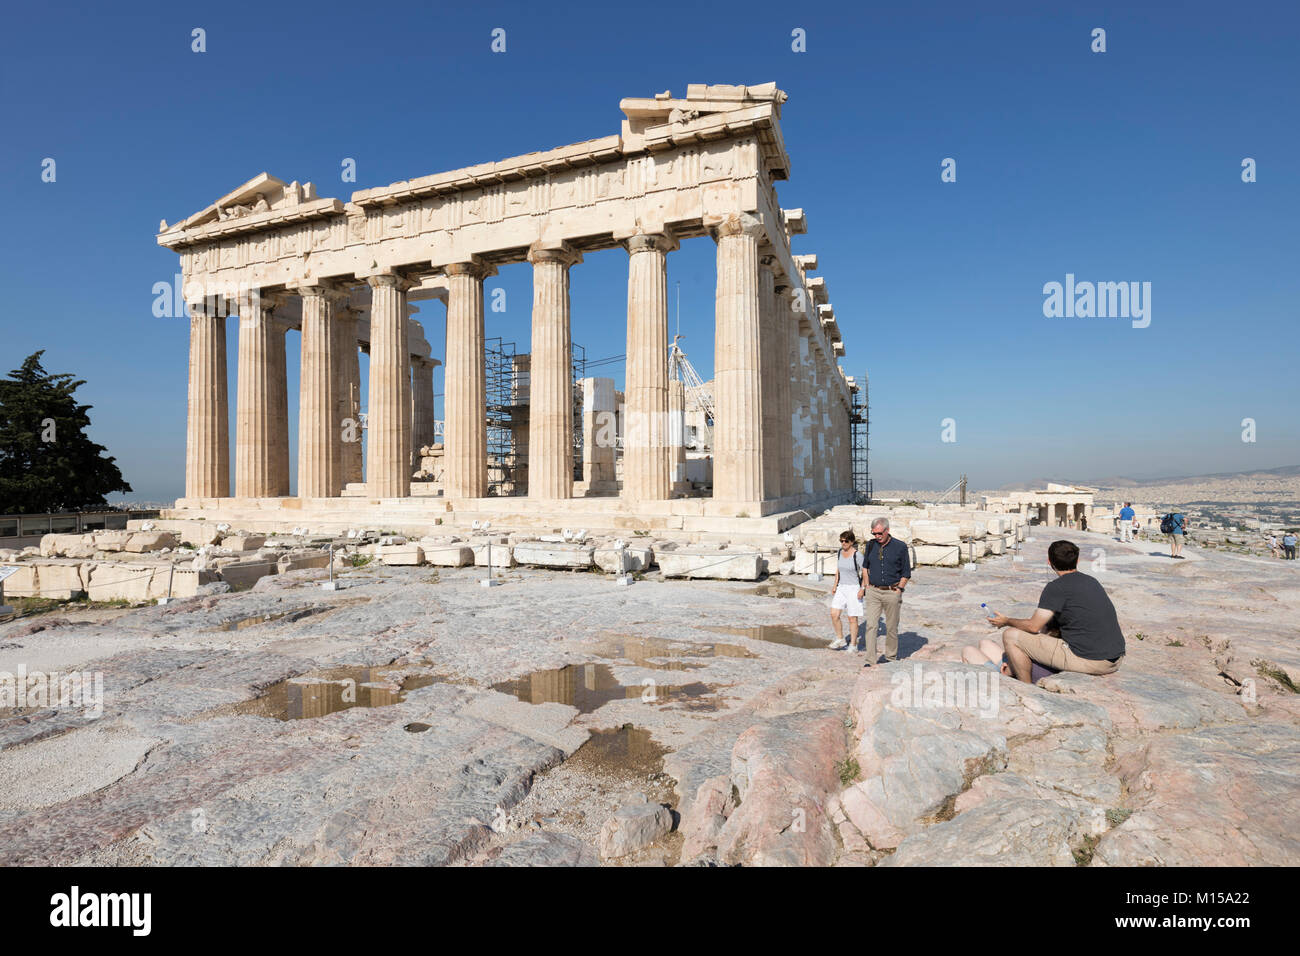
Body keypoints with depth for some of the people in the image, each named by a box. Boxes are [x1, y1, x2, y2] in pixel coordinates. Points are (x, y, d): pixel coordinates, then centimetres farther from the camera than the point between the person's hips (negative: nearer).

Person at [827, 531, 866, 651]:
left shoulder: (857, 555, -14)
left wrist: (862, 589, -16)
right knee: (834, 614, -1)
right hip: (841, 588, 6)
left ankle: (853, 645, 15)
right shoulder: (839, 553, 5)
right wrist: (835, 586, 11)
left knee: (852, 618, 2)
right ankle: (840, 639, 16)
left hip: (854, 588, -6)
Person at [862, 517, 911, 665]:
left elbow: (906, 573, 1)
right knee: (871, 625, -5)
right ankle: (870, 661, -4)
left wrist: (898, 590, -6)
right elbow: (865, 566, 19)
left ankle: (891, 658, 24)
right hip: (873, 592, 2)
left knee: (891, 627, 7)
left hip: (892, 592, -2)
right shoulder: (870, 545, 4)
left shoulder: (900, 547, -5)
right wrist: (868, 585, 11)